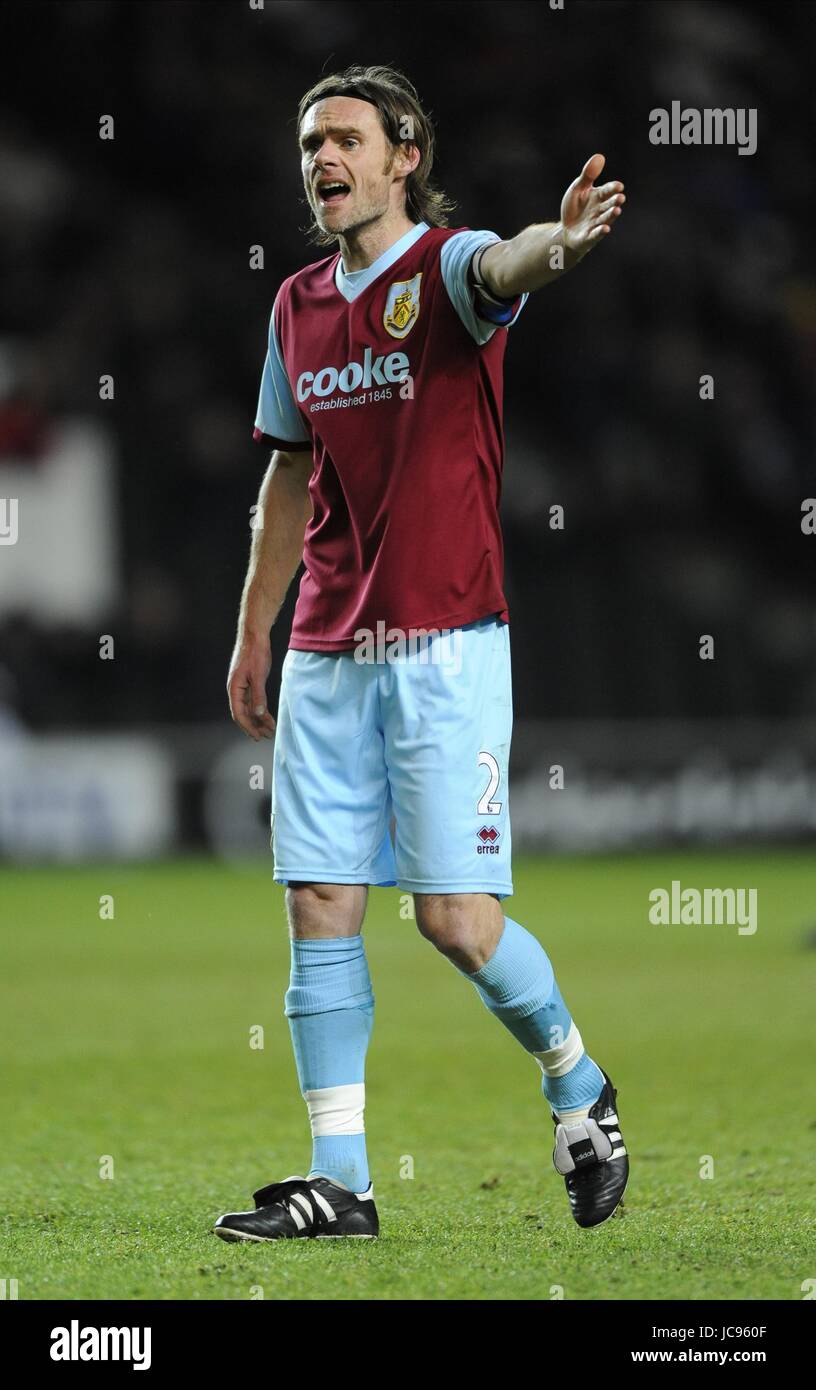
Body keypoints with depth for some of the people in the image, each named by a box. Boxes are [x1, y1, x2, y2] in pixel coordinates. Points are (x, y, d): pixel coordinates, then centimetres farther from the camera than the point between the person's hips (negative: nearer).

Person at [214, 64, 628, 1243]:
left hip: (445, 646, -6)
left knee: (456, 916, -8)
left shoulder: (446, 268, -6)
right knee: (319, 908, 0)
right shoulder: (298, 306, 13)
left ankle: (580, 1086, 17)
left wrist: (559, 244, -55)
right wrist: (252, 634, 21)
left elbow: (504, 268, -31)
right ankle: (340, 1179, 4)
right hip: (326, 657, 6)